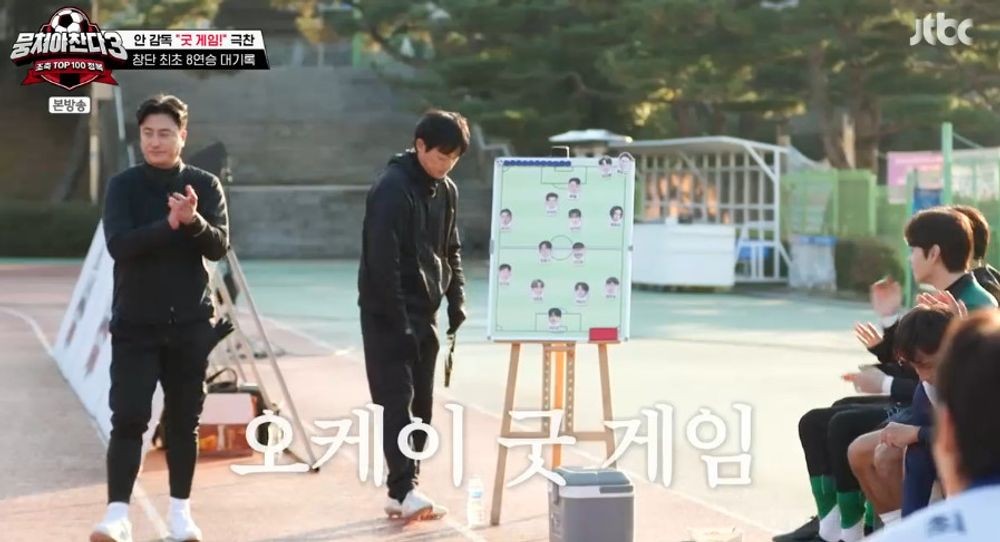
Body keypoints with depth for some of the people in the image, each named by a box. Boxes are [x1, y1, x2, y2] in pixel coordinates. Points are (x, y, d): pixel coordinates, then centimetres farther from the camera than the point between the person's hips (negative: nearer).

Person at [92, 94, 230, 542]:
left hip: (190, 323, 2)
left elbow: (219, 246, -10)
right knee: (128, 419, -8)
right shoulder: (124, 186, -2)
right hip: (135, 323, -1)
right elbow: (119, 244, -16)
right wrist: (170, 224, -28)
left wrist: (194, 221, -29)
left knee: (183, 420, 8)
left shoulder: (204, 185, 1)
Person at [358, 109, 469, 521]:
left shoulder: (446, 192, 9)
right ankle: (404, 490, -15)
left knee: (421, 404, 8)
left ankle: (403, 492, 13)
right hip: (389, 315, -8)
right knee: (398, 402, -12)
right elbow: (382, 261, -21)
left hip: (425, 313, 8)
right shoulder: (391, 189, -16)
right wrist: (398, 320, -22)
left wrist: (456, 301, 6)